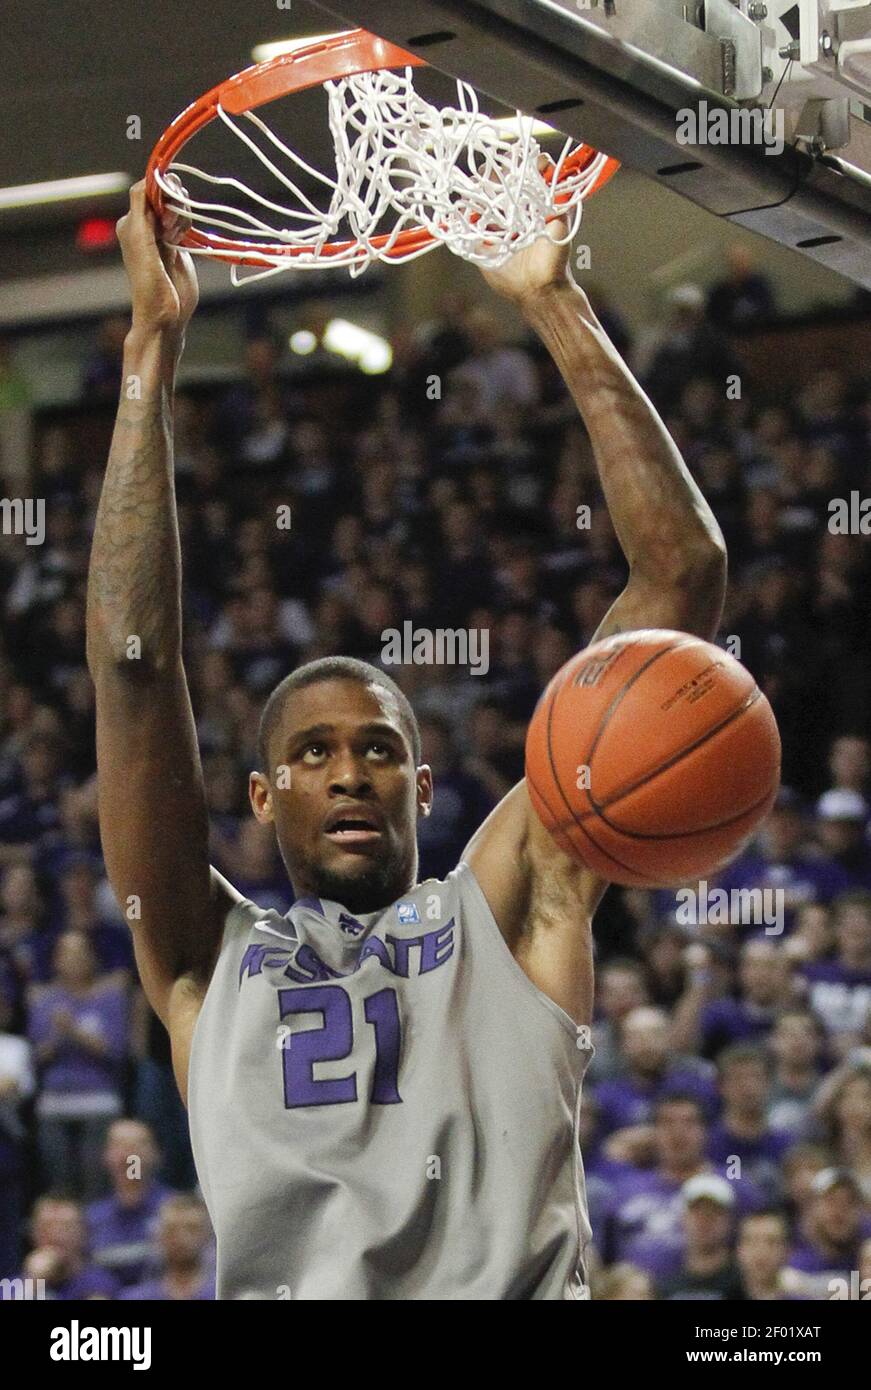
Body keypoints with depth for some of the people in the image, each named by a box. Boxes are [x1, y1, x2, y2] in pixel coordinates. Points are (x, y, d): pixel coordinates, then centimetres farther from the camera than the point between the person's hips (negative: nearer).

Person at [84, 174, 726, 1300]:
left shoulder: (508, 909, 19)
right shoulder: (208, 954, 21)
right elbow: (129, 659, 12)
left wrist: (557, 309, 14)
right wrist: (153, 345, 12)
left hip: (517, 1281, -1)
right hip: (282, 1285, 1)